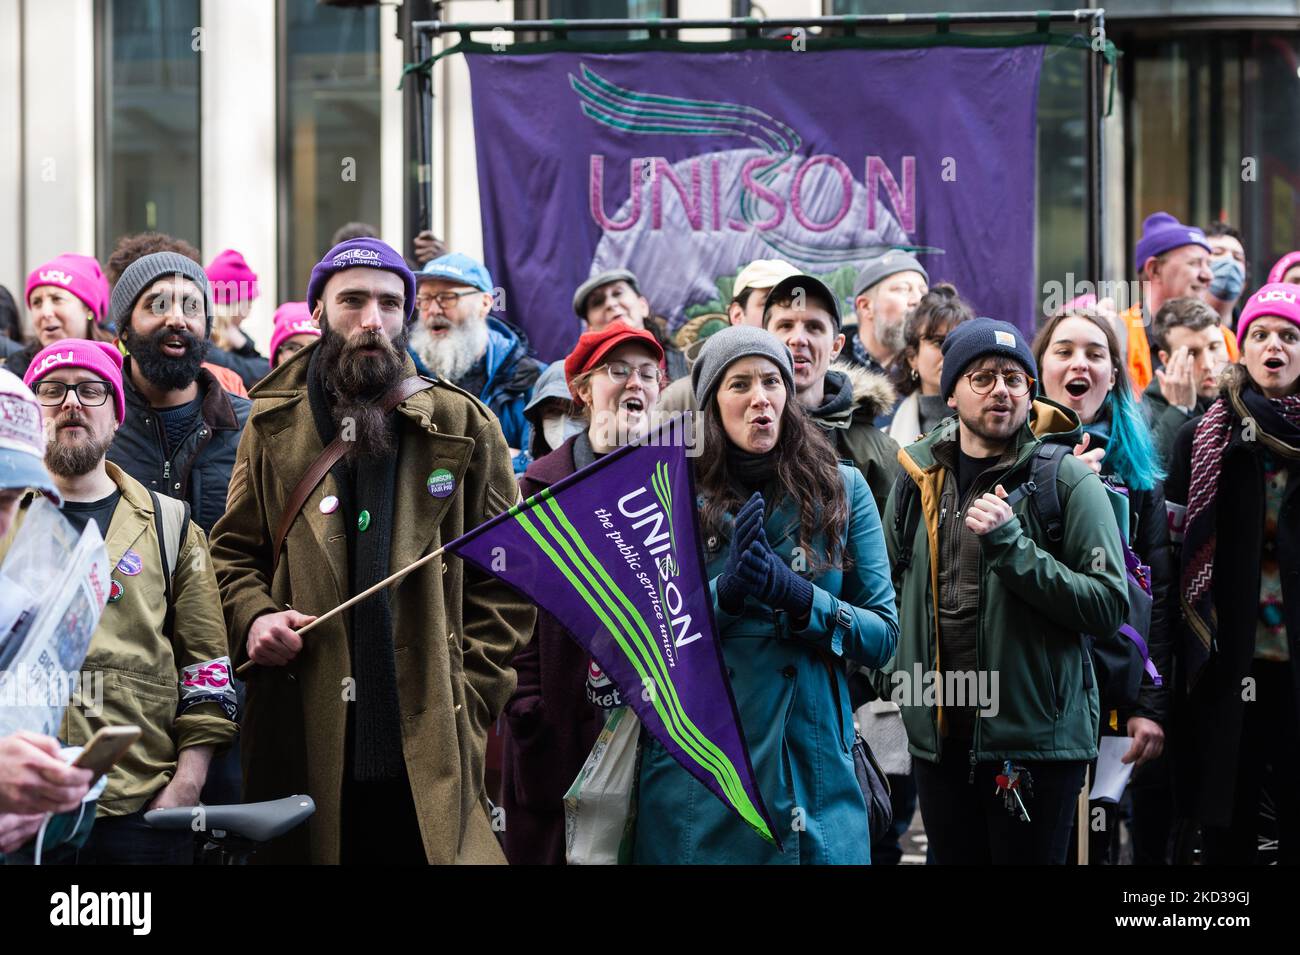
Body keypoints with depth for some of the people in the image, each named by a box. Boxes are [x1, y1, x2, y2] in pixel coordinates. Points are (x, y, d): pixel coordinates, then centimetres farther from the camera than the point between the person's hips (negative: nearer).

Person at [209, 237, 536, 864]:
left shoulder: (463, 425, 5)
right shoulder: (275, 427, 10)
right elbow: (233, 553, 15)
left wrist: (471, 693, -4)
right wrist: (253, 617, -6)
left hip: (429, 743, -1)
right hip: (305, 737, 1)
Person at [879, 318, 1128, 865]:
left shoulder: (1067, 480, -7)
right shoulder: (919, 477, 7)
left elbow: (1110, 606, -14)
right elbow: (889, 587, 21)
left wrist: (1012, 546, -21)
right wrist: (893, 672, 8)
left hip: (1036, 739, -4)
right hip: (938, 735, 5)